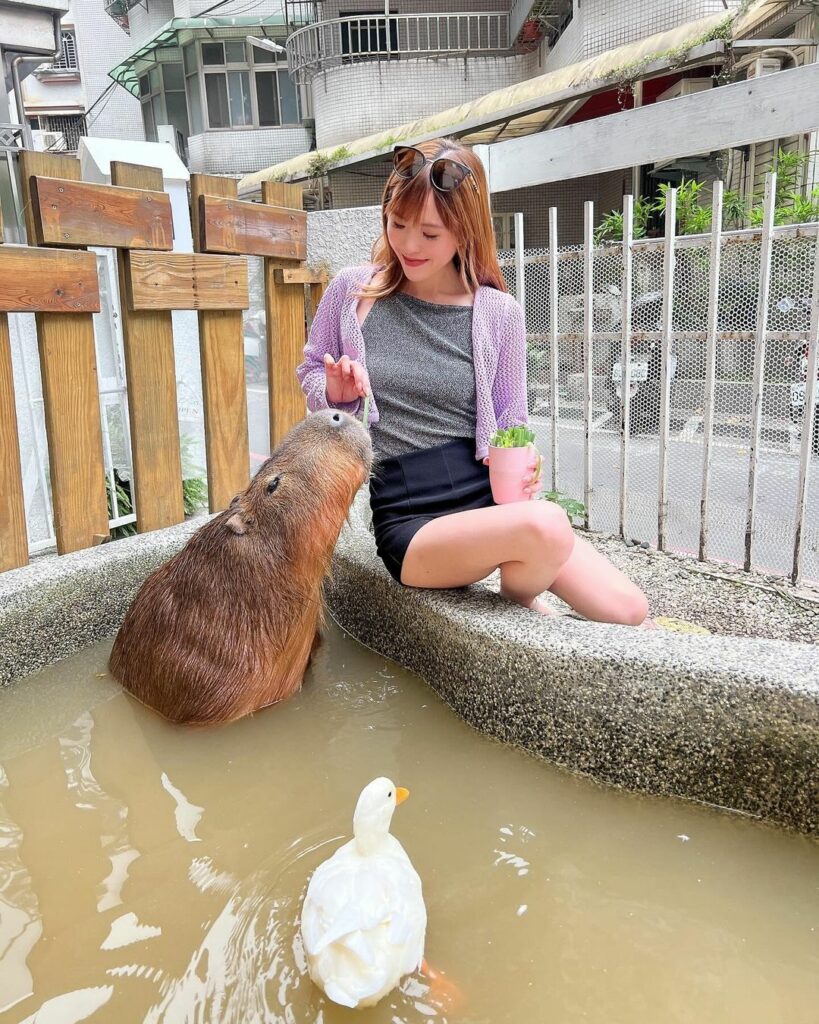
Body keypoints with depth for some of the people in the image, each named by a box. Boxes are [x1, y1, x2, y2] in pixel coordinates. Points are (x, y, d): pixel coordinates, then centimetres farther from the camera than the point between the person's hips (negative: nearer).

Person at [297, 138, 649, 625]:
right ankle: (518, 601, 3)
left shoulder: (499, 312, 1)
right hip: (410, 524, -2)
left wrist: (522, 468, -12)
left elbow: (511, 429, 9)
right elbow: (310, 373, 13)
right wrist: (336, 390, -9)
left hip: (492, 501, 2)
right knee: (546, 526, -31)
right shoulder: (352, 290, 0)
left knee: (628, 611, -11)